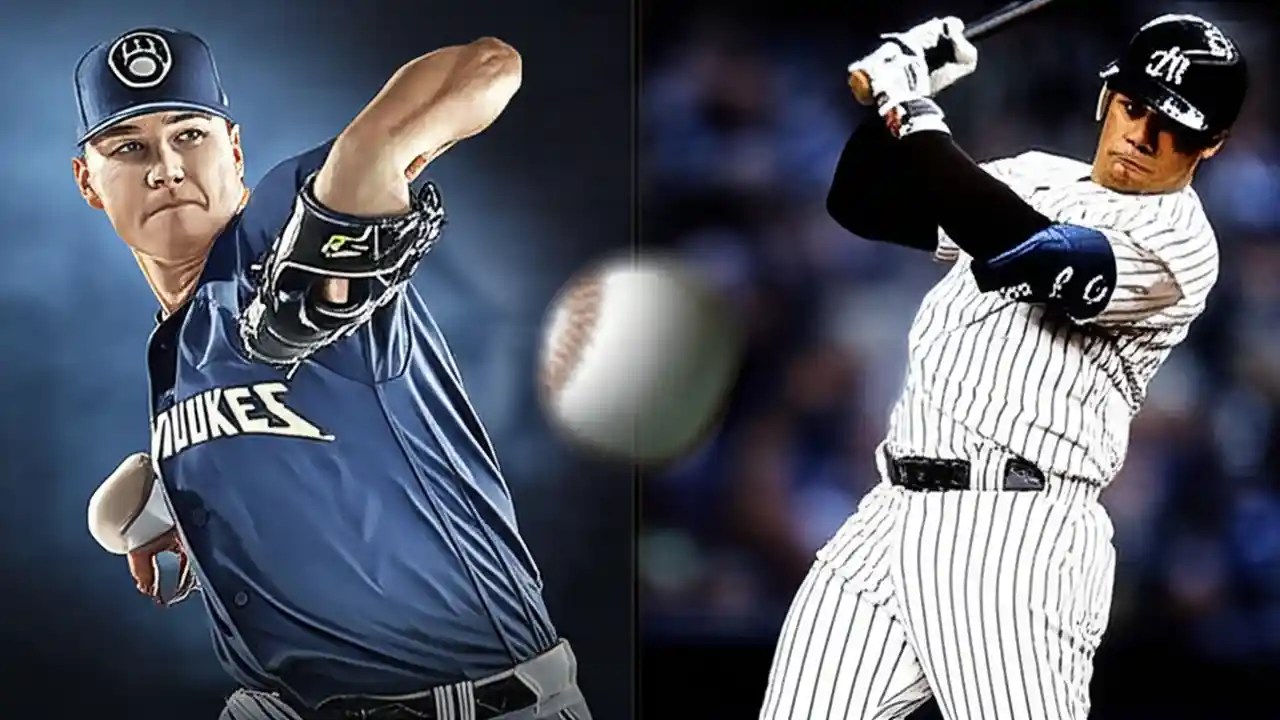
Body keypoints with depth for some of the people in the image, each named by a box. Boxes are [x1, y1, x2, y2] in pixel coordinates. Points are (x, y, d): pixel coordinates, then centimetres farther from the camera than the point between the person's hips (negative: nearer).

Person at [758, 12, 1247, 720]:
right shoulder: (1031, 177, 18)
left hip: (1016, 535, -7)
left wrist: (917, 117, -15)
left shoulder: (1179, 243, -7)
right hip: (893, 512, 7)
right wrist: (898, 93, 4)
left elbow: (1024, 252, -22)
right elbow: (859, 205, 20)